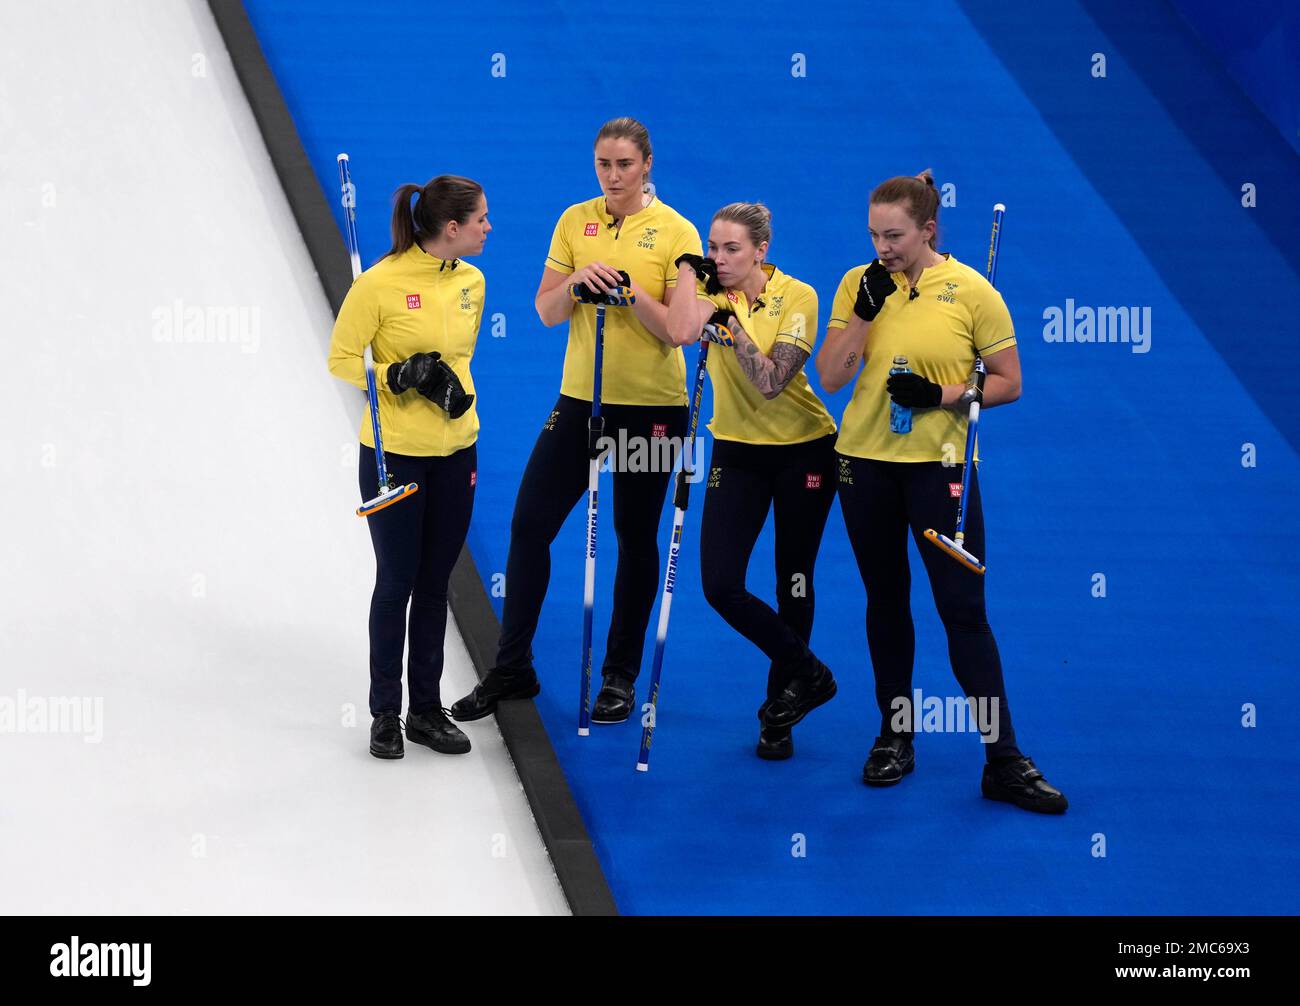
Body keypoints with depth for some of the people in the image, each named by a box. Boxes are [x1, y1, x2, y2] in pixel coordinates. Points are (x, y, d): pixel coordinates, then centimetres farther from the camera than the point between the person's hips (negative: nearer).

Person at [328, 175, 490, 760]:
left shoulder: (471, 282, 3)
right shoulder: (381, 282, -15)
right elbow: (341, 359, -9)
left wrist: (452, 385, -2)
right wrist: (398, 376, -22)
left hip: (454, 453, 5)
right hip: (394, 453, -5)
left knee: (434, 583, 12)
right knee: (396, 582, 4)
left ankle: (427, 709, 23)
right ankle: (385, 713, 17)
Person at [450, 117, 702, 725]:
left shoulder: (674, 231, -6)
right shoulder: (575, 221, 5)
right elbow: (546, 312, 4)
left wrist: (631, 290, -24)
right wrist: (577, 282, -15)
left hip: (651, 405, -3)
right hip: (581, 398, 3)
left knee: (635, 539, 5)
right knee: (529, 523, -1)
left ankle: (620, 677, 17)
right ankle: (511, 670, 11)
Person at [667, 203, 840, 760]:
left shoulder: (797, 296, -13)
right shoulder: (713, 291, -4)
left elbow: (770, 382, -23)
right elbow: (681, 330, -28)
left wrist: (733, 323, -23)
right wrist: (689, 268, -18)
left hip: (803, 449, -3)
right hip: (737, 449, 3)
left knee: (793, 584, 6)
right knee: (720, 584, -9)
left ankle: (778, 715, 23)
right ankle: (808, 674, 13)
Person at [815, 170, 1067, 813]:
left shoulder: (972, 291, -6)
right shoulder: (858, 285, 1)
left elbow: (1008, 383, -2)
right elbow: (831, 378, -4)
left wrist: (943, 394, -18)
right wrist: (866, 310, -13)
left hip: (940, 465, -3)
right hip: (866, 463, 3)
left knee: (964, 609, -6)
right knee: (885, 602, 13)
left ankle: (1003, 760, -2)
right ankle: (895, 736, 27)